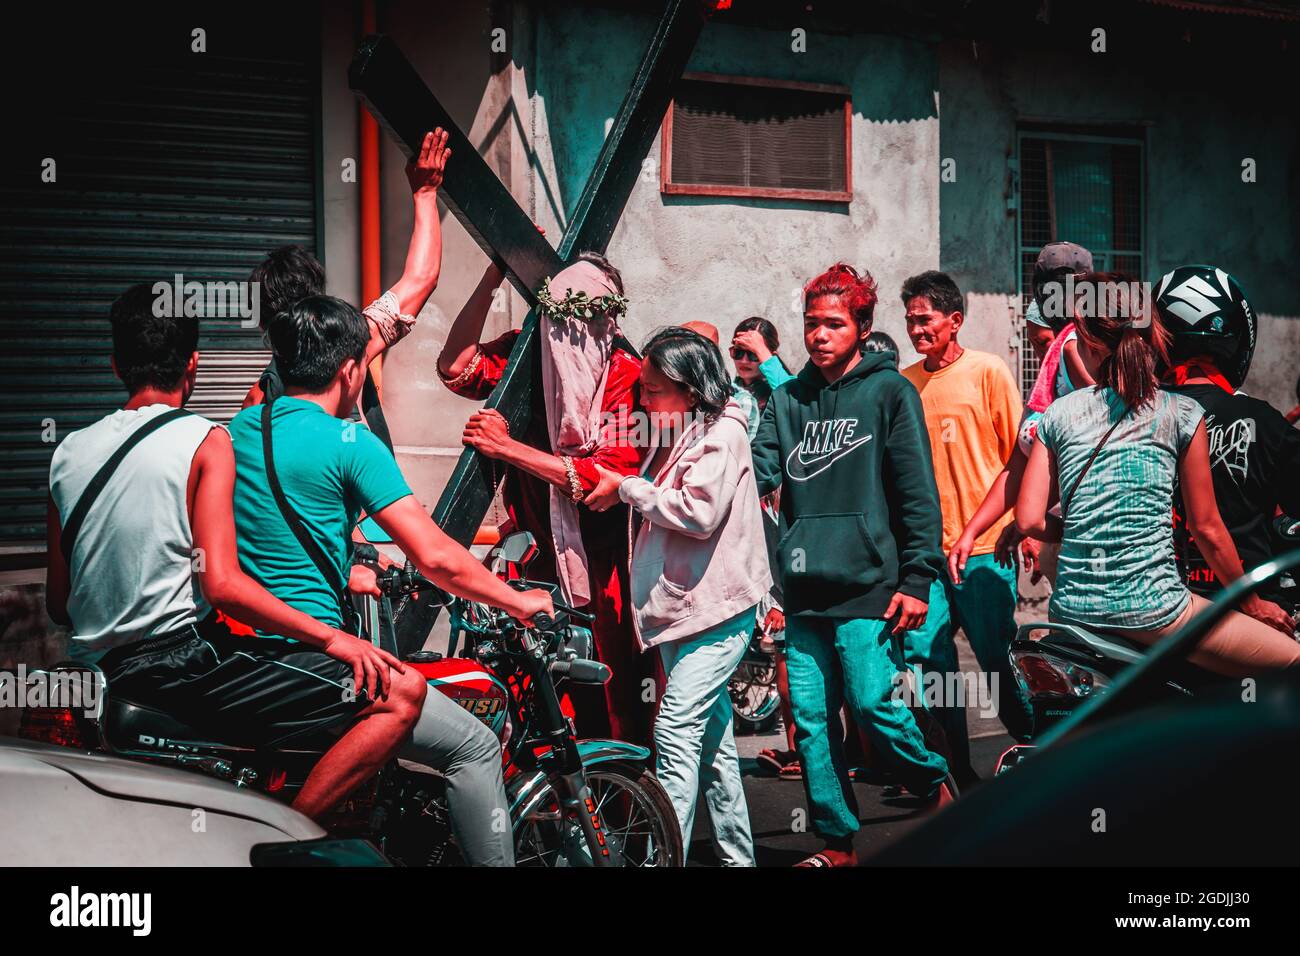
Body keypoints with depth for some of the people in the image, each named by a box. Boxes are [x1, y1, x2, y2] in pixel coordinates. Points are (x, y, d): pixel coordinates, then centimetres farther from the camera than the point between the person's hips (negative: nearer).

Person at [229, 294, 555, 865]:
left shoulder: (241, 427, 11)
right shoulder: (349, 443, -12)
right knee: (473, 744, -3)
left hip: (233, 652, 9)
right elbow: (435, 558, -14)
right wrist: (518, 602, 0)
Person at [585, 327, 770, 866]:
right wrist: (620, 488, 12)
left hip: (715, 607, -10)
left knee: (676, 730, -18)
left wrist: (627, 489, -13)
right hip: (680, 608, 10)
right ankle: (737, 854, 22)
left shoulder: (720, 434, -11)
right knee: (711, 736, 14)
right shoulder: (680, 434, 16)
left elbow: (698, 512, -22)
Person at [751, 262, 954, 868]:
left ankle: (936, 785, 16)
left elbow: (918, 494, -3)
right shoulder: (788, 399, 13)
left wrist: (917, 579, -9)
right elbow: (758, 474, 7)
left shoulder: (889, 392, 0)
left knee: (874, 705, -11)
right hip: (804, 590, 5)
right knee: (811, 720, 4)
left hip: (867, 587, -5)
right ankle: (836, 841, 15)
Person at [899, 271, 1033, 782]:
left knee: (996, 656, 0)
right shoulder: (905, 383, 9)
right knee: (926, 653, 2)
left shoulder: (988, 371, -2)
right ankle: (960, 770, 15)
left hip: (982, 546, -4)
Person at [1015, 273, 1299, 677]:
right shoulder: (1181, 413, 1)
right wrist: (1252, 602, 16)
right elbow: (1206, 527, 4)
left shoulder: (1057, 414, 7)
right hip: (1151, 612, -4)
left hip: (1072, 611, 4)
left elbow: (1029, 520, 2)